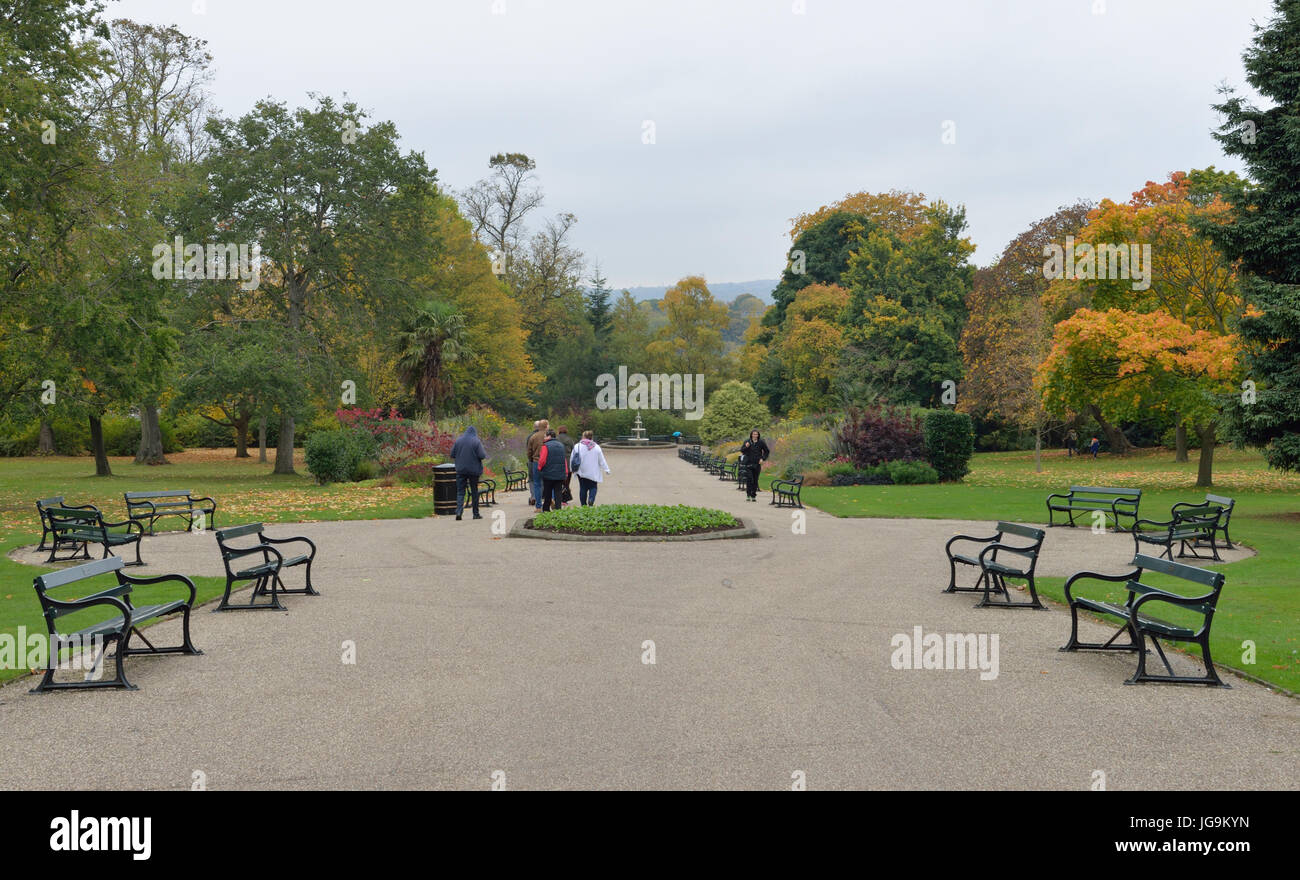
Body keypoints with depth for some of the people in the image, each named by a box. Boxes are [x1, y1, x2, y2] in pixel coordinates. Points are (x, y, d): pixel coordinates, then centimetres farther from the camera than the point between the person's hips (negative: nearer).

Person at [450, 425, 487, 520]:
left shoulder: (458, 440, 2)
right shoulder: (476, 441, -7)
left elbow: (452, 455, 3)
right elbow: (482, 456, -13)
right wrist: (484, 453, 8)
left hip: (460, 470, 2)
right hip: (474, 470, -2)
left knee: (460, 491, 3)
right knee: (474, 491, 10)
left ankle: (459, 511, -16)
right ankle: (476, 514, 15)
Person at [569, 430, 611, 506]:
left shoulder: (577, 446, -3)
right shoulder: (596, 447, -2)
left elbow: (572, 459, 3)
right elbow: (602, 460, 2)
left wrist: (572, 469, 17)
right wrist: (606, 469, 11)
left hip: (581, 472, 1)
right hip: (593, 473, -1)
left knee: (583, 488, 9)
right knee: (593, 487, 6)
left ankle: (583, 504, 10)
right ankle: (591, 500, -19)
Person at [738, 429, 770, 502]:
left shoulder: (761, 442, 2)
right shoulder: (747, 442, 1)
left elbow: (767, 451, 12)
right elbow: (742, 450, 2)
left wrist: (763, 459, -1)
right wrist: (746, 447, -18)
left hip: (757, 464, 1)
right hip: (748, 463, -1)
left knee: (755, 480, 3)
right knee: (749, 478, -13)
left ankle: (753, 495, 12)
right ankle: (748, 494, -4)